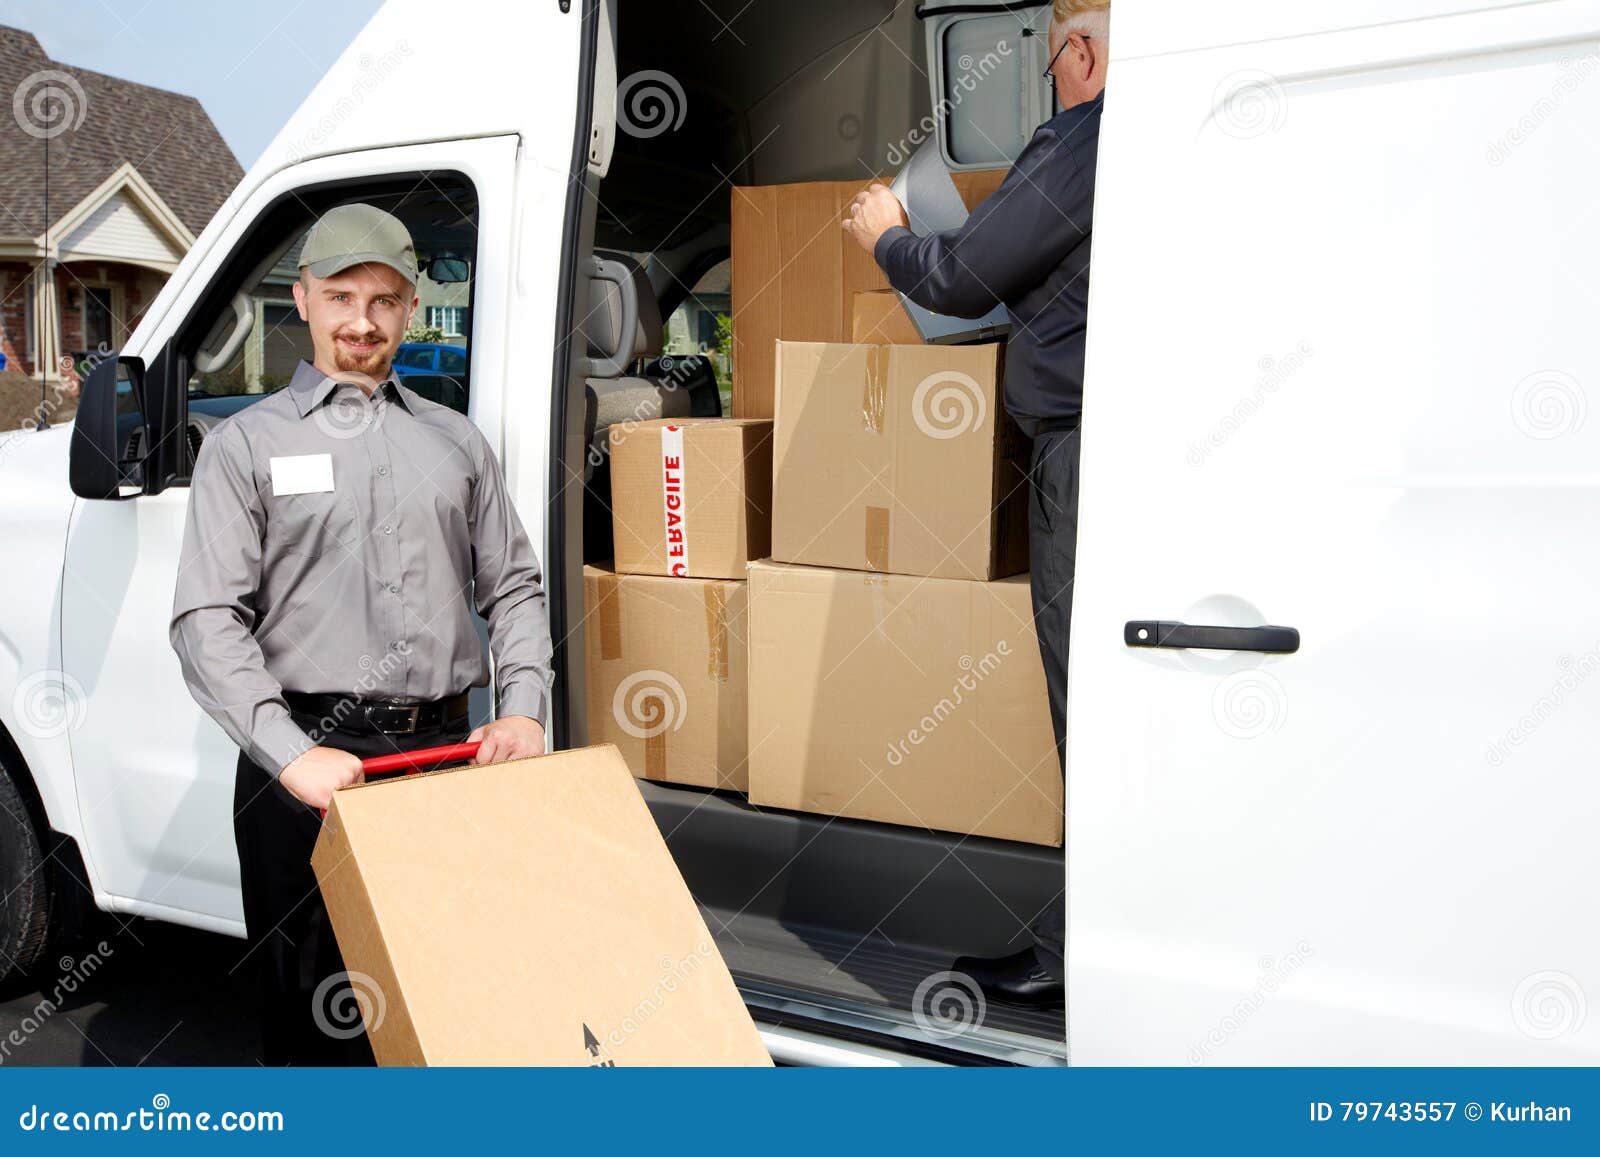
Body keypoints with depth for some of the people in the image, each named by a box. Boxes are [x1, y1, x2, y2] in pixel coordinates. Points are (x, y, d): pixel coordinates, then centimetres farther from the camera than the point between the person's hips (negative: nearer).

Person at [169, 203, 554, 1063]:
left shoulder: (455, 440, 15)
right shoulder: (245, 444, 4)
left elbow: (512, 586, 15)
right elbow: (207, 621, -5)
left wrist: (524, 705, -2)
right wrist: (291, 755, -18)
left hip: (444, 751, 3)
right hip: (306, 758, -3)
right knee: (313, 1002, 6)